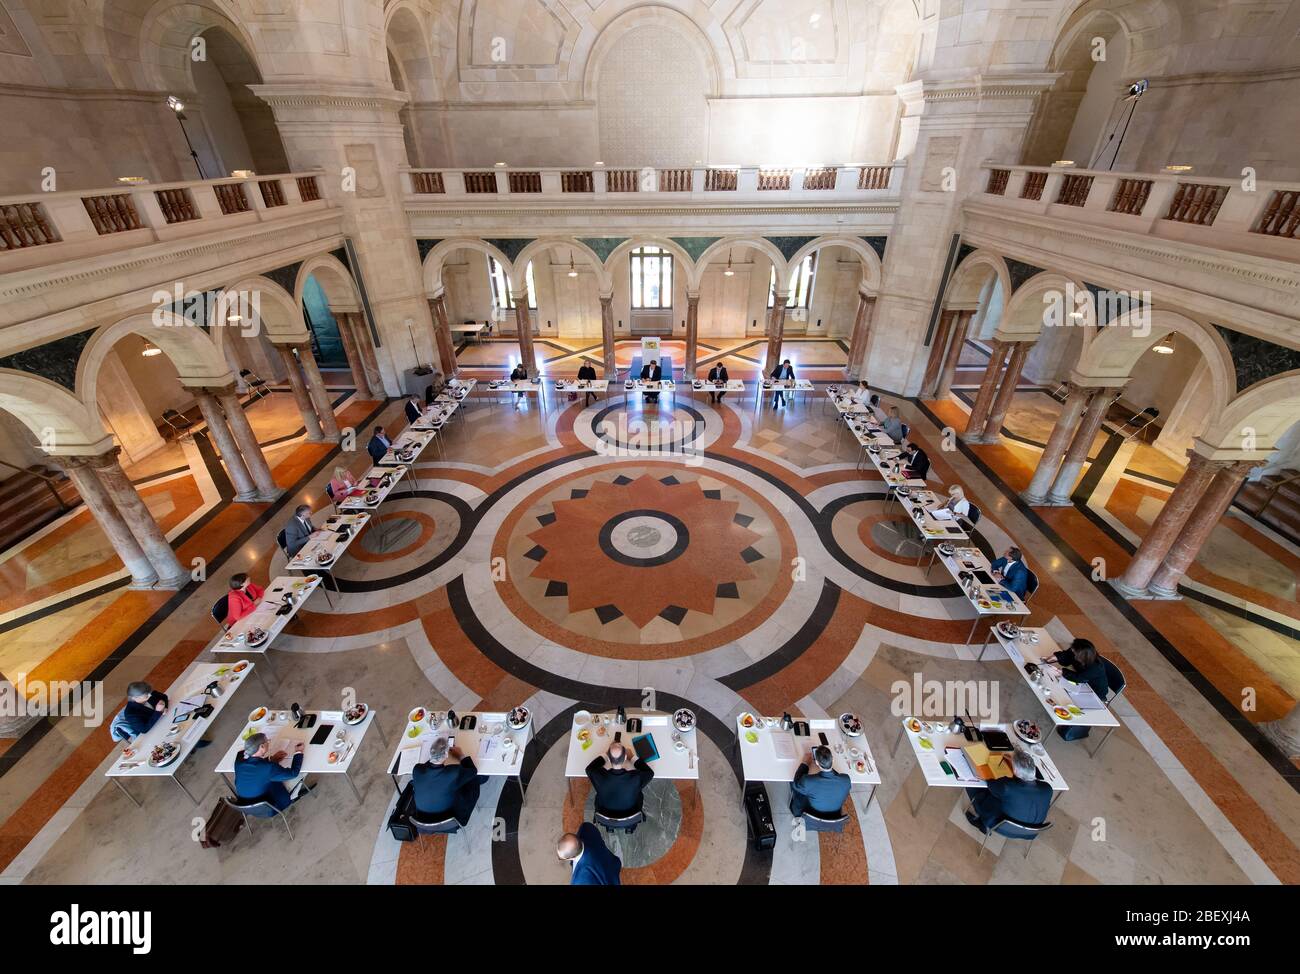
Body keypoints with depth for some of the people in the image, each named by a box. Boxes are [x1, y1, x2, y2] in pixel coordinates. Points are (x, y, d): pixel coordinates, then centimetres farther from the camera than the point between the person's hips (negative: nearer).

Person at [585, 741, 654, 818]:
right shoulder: (636, 777, -36)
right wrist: (632, 757, -7)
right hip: (631, 817, -1)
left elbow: (589, 768, -9)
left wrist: (605, 754, -2)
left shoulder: (599, 777, -34)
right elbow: (650, 772, -12)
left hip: (605, 818, 1)